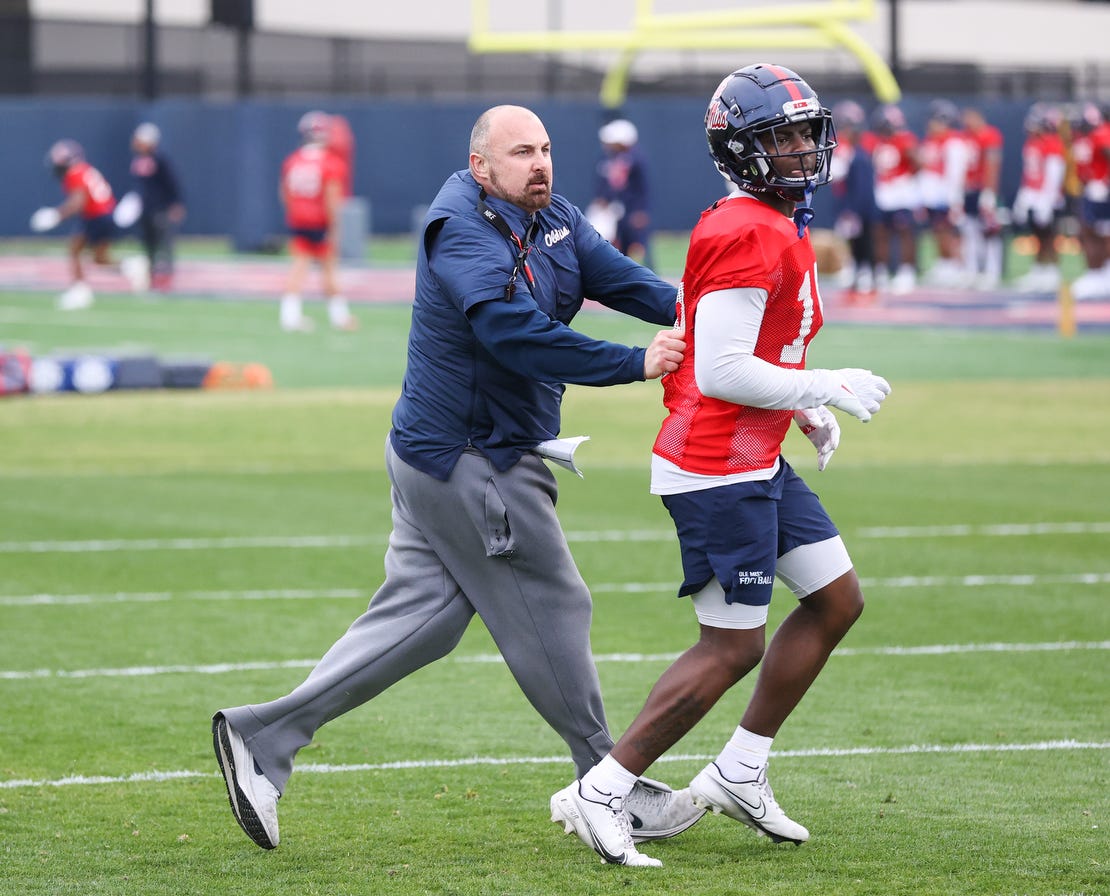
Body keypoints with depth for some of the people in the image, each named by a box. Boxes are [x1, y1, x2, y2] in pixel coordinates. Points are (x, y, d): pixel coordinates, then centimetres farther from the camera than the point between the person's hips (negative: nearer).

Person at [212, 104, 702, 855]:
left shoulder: (556, 222, 9)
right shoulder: (465, 233, -19)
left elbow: (616, 277, -1)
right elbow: (518, 335, -31)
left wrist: (684, 305, -22)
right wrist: (635, 364, -31)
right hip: (474, 462, -10)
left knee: (419, 618, 10)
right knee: (551, 614, 1)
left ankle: (264, 737, 10)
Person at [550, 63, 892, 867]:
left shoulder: (783, 230, 14)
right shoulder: (747, 236, -19)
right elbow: (720, 373, -24)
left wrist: (806, 410, 12)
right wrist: (829, 389, -16)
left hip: (757, 462, 11)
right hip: (717, 468, -11)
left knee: (837, 601, 15)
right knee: (733, 648, -6)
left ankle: (740, 773, 21)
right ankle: (601, 793, 1)